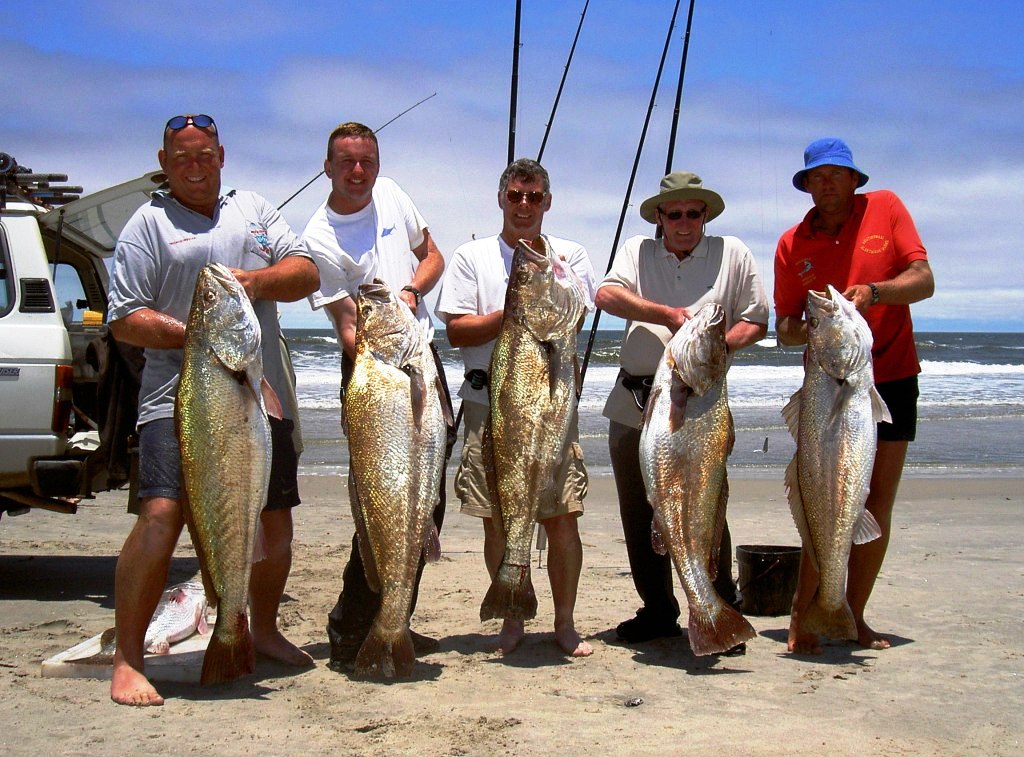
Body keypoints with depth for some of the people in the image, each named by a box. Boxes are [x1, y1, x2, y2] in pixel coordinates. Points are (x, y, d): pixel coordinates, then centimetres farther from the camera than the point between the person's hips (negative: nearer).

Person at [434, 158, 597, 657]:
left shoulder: (570, 257, 11)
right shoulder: (472, 257, 9)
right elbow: (457, 331, -1)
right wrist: (514, 312, -10)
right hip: (489, 402, 0)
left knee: (561, 519, -1)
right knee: (498, 522, 4)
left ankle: (565, 621, 12)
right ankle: (512, 620, 17)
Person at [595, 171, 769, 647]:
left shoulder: (732, 254, 8)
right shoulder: (638, 252, 10)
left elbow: (756, 322, 9)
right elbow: (607, 295, -9)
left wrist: (720, 345, -11)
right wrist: (670, 314, -20)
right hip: (633, 406, 3)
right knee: (638, 515, 9)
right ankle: (657, 611, 23)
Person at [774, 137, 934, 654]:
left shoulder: (885, 208, 0)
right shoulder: (792, 245, 3)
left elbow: (924, 281, -6)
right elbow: (784, 328, 5)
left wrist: (874, 292, -25)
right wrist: (805, 329, -19)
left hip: (891, 378, 1)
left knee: (878, 505, 3)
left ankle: (853, 617, 14)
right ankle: (801, 617, -4)